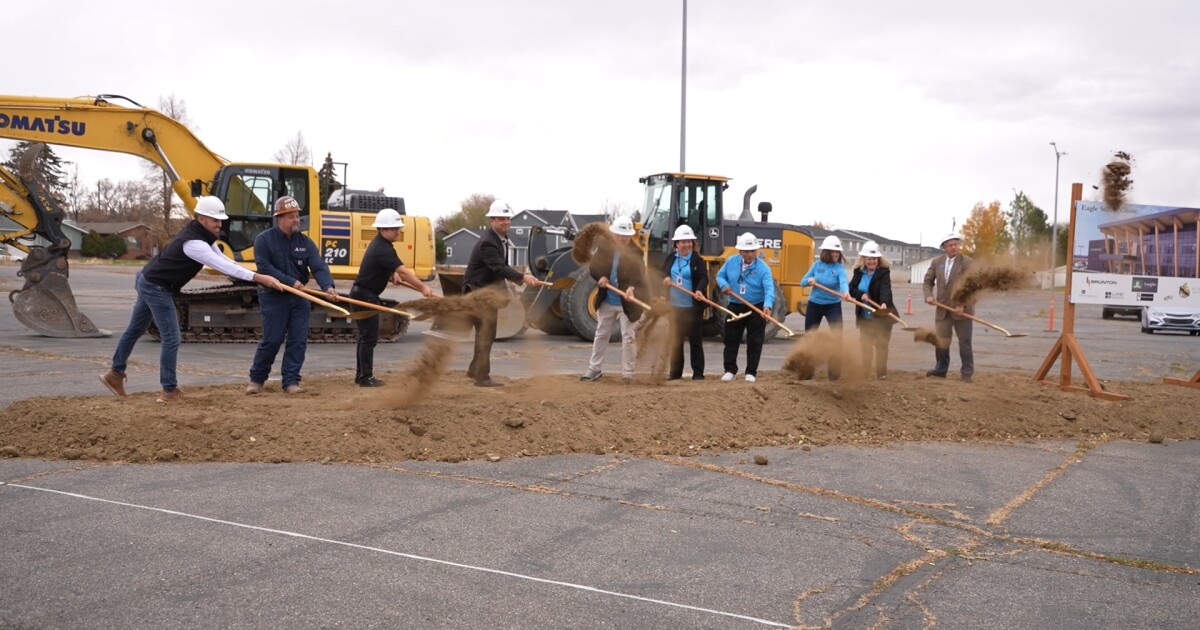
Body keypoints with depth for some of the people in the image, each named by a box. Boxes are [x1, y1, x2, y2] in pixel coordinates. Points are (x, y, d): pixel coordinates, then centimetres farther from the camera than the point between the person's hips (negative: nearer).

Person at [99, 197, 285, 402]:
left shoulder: (202, 234, 2)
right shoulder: (193, 242, -29)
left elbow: (225, 261, 3)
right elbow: (222, 266, -37)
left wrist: (257, 277, -6)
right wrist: (258, 277, -41)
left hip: (148, 282, 11)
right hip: (156, 288, -11)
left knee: (135, 330, 22)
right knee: (171, 339, -7)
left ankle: (115, 373, 37)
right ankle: (169, 391, 0)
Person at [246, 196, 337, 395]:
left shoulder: (305, 241, 3)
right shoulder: (264, 240, -7)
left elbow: (319, 266, -9)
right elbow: (264, 268, -16)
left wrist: (327, 286, -28)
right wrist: (291, 282, -22)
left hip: (299, 298, 4)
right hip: (274, 298, -4)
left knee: (298, 340, 0)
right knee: (272, 340, -1)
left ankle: (290, 381, 9)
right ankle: (256, 378, 17)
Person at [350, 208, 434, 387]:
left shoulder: (379, 243, 10)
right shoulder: (382, 249, -23)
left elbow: (394, 267, 25)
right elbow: (403, 272, -28)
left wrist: (393, 274, 4)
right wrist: (423, 288, -30)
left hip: (364, 294, 11)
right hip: (364, 295, -11)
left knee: (366, 335, 14)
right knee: (369, 337, -8)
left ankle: (361, 375, 21)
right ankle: (365, 378, -5)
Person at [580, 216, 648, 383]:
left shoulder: (635, 252, -14)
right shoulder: (604, 248, -4)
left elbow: (639, 273, -26)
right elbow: (592, 266, 0)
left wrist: (632, 287, -46)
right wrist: (601, 277, -21)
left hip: (628, 302, -4)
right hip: (607, 300, 4)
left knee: (629, 337, -1)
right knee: (601, 334, 15)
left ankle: (627, 374, 8)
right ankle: (594, 369, 28)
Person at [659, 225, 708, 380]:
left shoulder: (697, 260, -7)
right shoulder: (670, 259, 7)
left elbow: (704, 278, -17)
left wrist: (699, 290, -36)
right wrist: (665, 279, -3)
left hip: (692, 306, -4)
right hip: (675, 305, 4)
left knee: (695, 340, 4)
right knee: (675, 339, 7)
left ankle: (698, 373, 10)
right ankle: (675, 371, 16)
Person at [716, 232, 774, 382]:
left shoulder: (763, 268, -16)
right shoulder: (731, 261, -4)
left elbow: (769, 288, -26)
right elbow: (720, 276, 11)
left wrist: (767, 305, -44)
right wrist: (724, 285, -13)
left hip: (756, 309, -3)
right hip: (735, 307, 3)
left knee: (754, 342, 2)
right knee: (731, 339, 7)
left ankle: (751, 372, 12)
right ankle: (730, 370, 17)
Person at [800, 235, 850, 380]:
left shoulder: (839, 268, -12)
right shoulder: (817, 264, -3)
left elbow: (843, 282, -33)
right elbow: (802, 282, 1)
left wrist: (845, 292, -55)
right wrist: (809, 280, -23)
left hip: (833, 306, -3)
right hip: (814, 304, 3)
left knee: (837, 338, -10)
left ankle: (835, 372, -3)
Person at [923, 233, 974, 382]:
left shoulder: (968, 262, -6)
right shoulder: (937, 262, 8)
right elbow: (928, 280, 15)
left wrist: (963, 305, -22)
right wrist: (928, 295, -5)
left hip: (962, 309, -4)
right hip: (942, 310, 4)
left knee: (965, 343, 2)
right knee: (941, 341, 9)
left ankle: (967, 373, 9)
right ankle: (941, 369, 22)